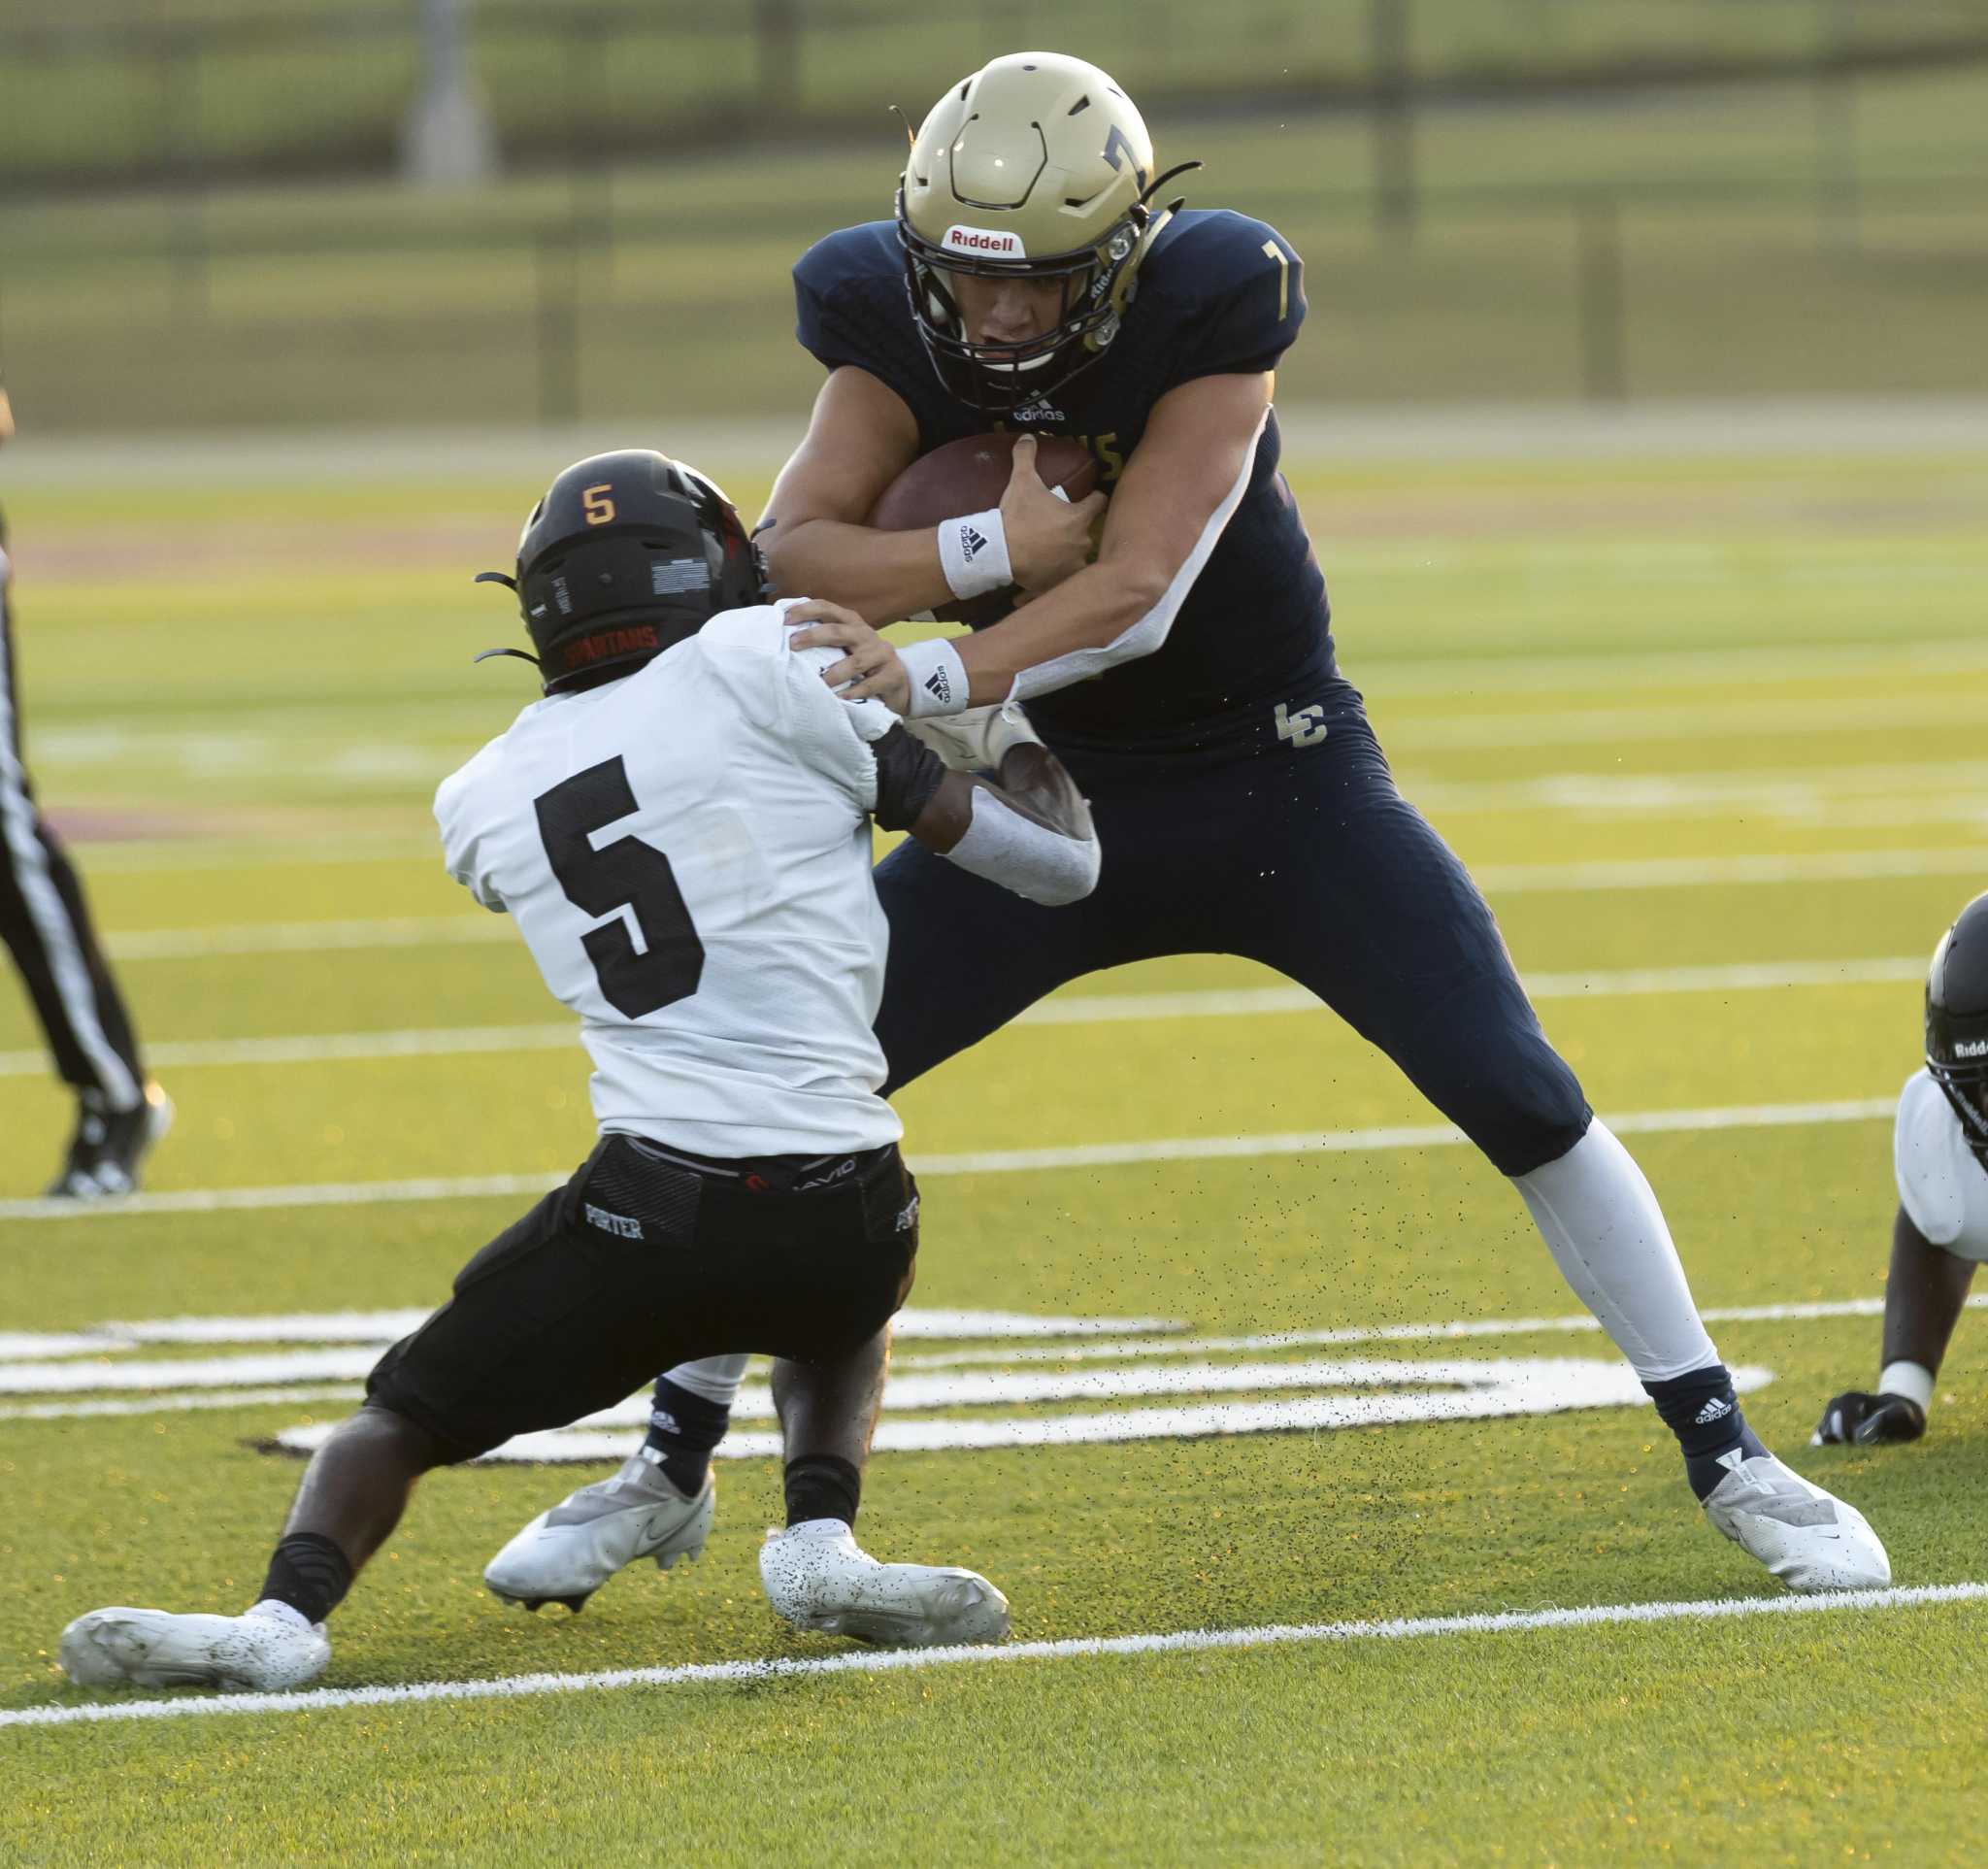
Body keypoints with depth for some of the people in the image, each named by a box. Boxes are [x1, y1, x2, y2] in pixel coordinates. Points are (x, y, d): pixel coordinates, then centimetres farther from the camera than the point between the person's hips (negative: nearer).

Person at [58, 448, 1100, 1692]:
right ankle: (821, 1536, 8)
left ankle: (287, 1613, -12)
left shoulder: (484, 802, 13)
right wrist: (1009, 716, 24)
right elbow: (1059, 861, 4)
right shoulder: (770, 663, 1)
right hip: (844, 1209, 0)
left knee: (404, 1414, 16)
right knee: (833, 1328, 36)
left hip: (651, 1210, 0)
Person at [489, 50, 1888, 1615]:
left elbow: (1134, 600, -30)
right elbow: (793, 549, -19)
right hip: (1066, 795, 3)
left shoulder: (1208, 312, -24)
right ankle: (670, 1467, 14)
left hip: (1283, 782, -3)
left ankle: (1729, 1458, 3)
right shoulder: (908, 327, -14)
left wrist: (934, 682, -43)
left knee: (1522, 1100, -11)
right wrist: (993, 551, -35)